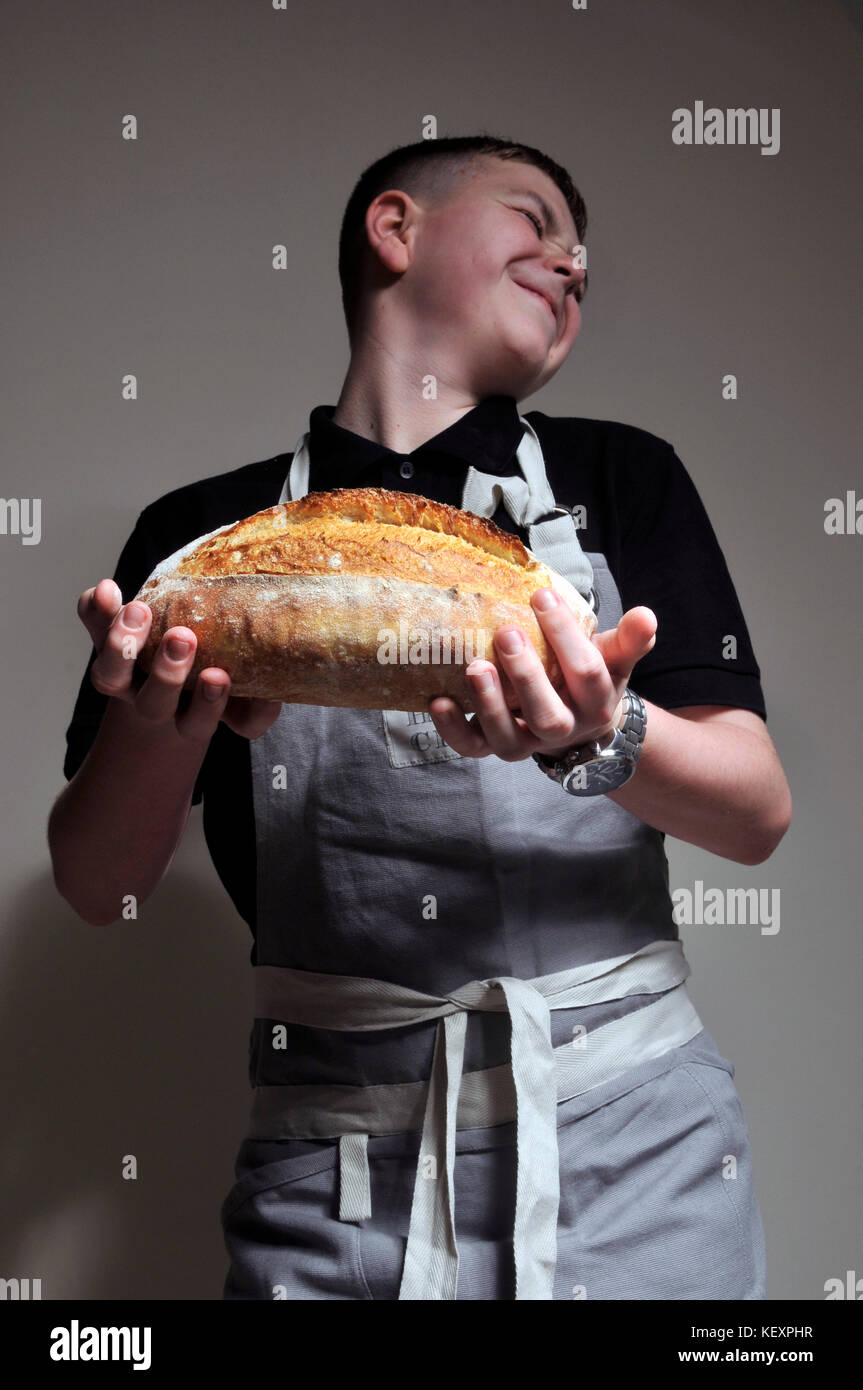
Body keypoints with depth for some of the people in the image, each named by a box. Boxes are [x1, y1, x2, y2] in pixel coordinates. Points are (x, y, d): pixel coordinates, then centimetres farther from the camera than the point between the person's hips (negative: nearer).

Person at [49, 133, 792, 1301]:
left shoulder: (619, 478, 5)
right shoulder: (208, 534, 4)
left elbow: (759, 815, -1)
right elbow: (99, 887, 2)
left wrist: (602, 740, -23)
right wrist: (162, 721, -19)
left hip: (627, 1133, 1)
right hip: (333, 1162, 0)